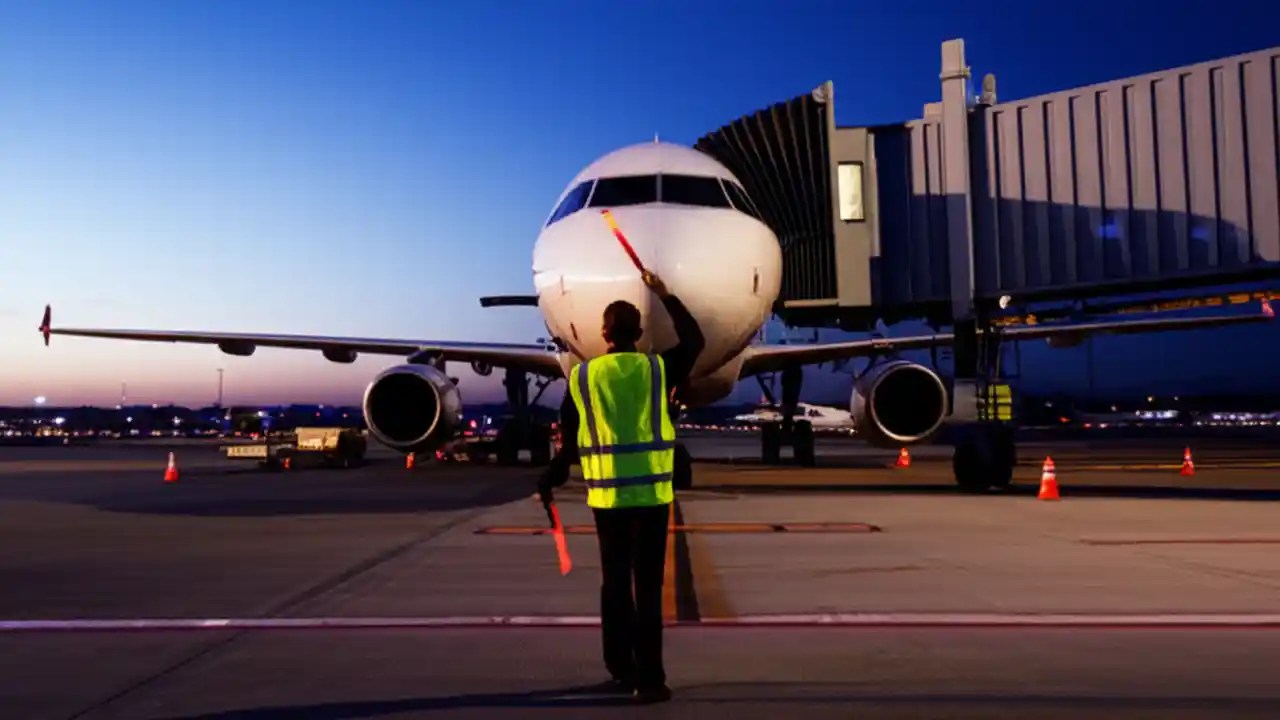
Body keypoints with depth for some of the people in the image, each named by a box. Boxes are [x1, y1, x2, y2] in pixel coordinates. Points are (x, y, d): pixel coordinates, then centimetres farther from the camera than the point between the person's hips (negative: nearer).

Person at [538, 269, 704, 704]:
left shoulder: (582, 377, 1)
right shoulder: (657, 368, -2)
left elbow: (571, 442, 4)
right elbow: (694, 341, 17)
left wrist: (548, 483, 18)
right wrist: (666, 297, 25)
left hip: (606, 495, 2)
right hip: (651, 493, -1)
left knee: (614, 584, 14)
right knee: (647, 589, 1)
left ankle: (620, 671, 22)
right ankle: (649, 680, 2)